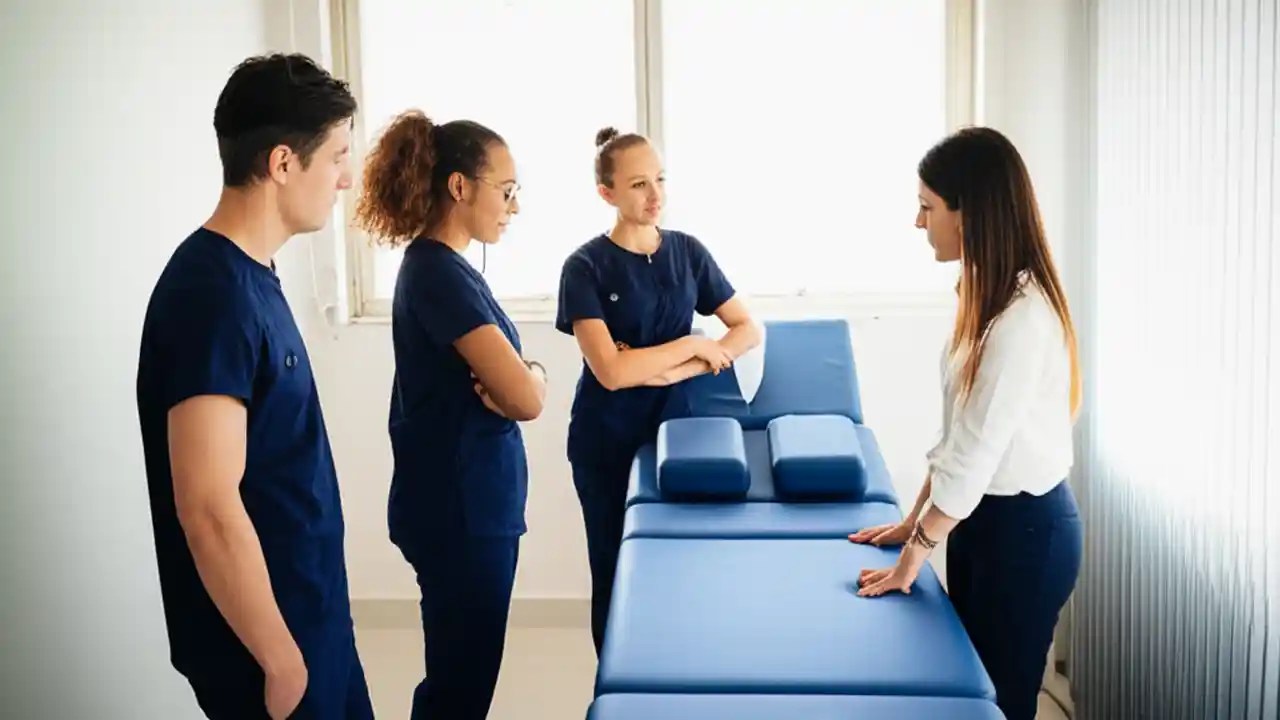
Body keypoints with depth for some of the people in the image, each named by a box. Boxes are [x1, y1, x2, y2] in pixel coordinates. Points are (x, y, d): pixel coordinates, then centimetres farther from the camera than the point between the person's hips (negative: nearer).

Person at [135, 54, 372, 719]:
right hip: (265, 634, -9)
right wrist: (281, 659, -18)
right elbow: (210, 512, -26)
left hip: (308, 609, 9)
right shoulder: (213, 293, -23)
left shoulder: (247, 274, 6)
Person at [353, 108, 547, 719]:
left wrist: (512, 379, -10)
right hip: (460, 511, -9)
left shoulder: (440, 266, 10)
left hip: (468, 503, 9)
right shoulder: (440, 274, -20)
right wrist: (534, 380, -3)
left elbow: (504, 376, 12)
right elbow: (526, 398, -25)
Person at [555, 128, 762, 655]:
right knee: (616, 573, 10)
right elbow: (610, 371, -22)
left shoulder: (687, 251, 1)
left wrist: (675, 370, -14)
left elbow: (748, 330, -1)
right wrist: (691, 345, -14)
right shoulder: (586, 267, -13)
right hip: (606, 443, -3)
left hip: (672, 431, 3)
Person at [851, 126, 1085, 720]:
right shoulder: (989, 297, 5)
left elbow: (979, 451, -23)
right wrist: (914, 520, 11)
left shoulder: (1024, 317, -26)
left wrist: (916, 553, -15)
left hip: (1024, 530, -9)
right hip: (981, 516, 9)